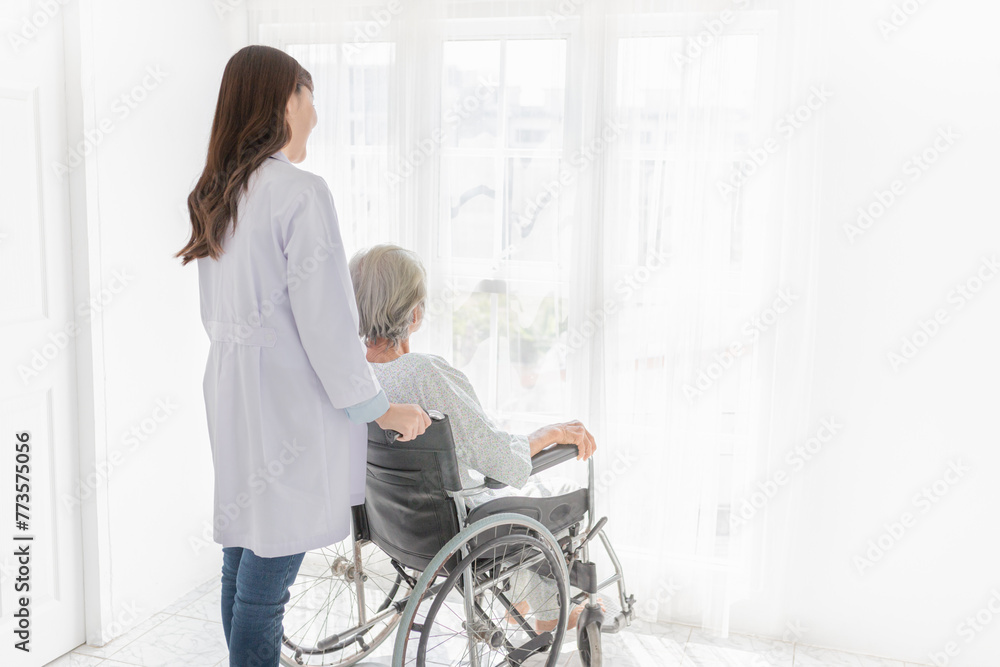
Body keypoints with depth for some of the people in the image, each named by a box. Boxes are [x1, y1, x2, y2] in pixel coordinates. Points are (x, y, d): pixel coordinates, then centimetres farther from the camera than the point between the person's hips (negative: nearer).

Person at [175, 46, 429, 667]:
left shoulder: (216, 195, 10)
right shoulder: (301, 192, -15)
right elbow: (324, 319, -18)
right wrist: (382, 407, -7)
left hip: (230, 394, 9)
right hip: (287, 406, -9)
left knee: (241, 563, 18)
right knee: (265, 586, 1)